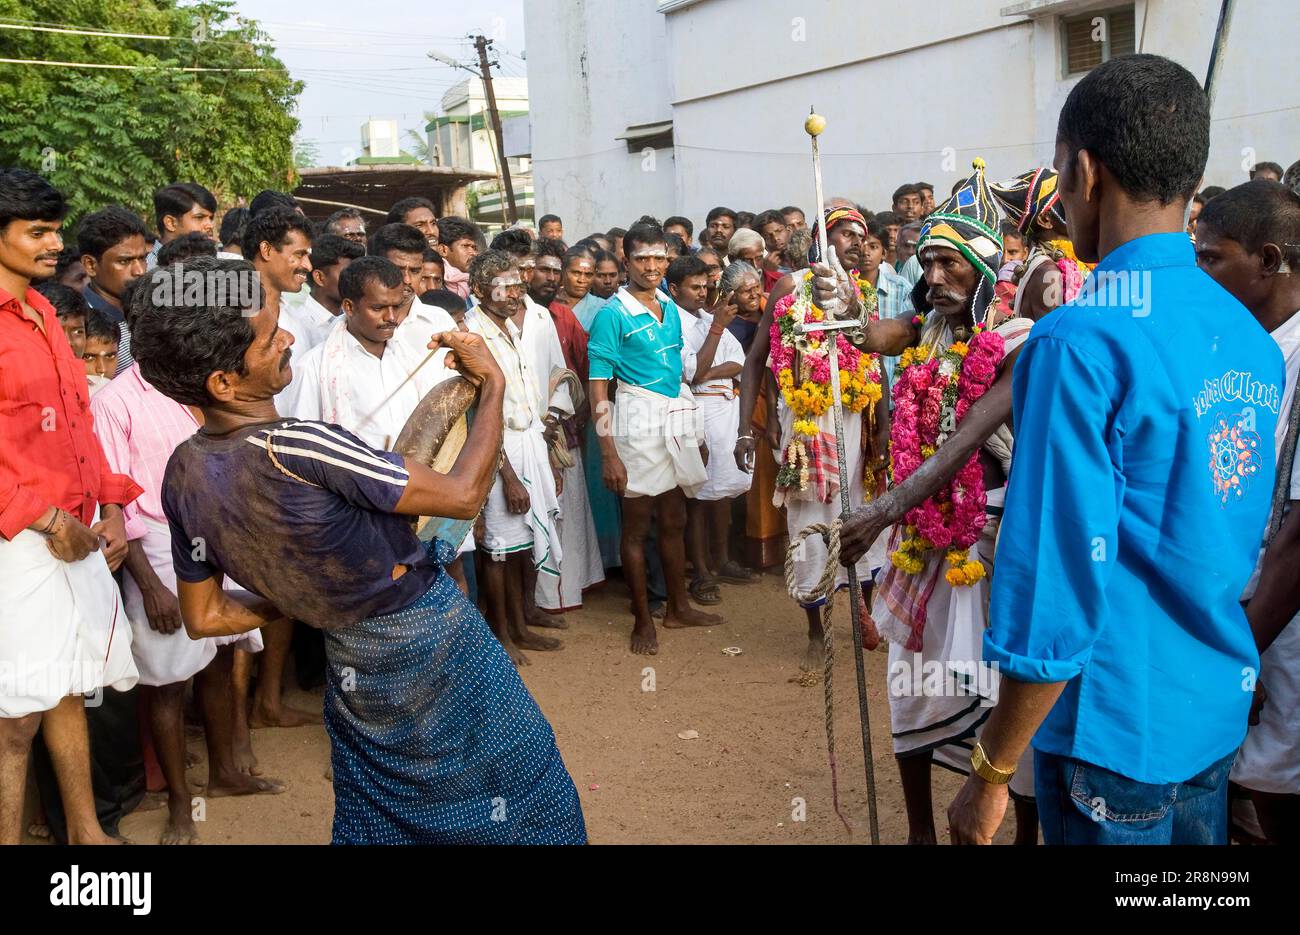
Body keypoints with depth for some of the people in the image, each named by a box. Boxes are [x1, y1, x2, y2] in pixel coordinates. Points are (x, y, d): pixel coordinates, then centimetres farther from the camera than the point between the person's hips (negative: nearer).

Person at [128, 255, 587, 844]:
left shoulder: (184, 473, -8)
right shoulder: (294, 449, -32)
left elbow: (203, 617, 4)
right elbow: (464, 495, -25)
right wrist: (492, 384, -13)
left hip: (350, 664, 7)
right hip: (433, 644, -7)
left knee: (375, 819, 25)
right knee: (523, 799, 14)